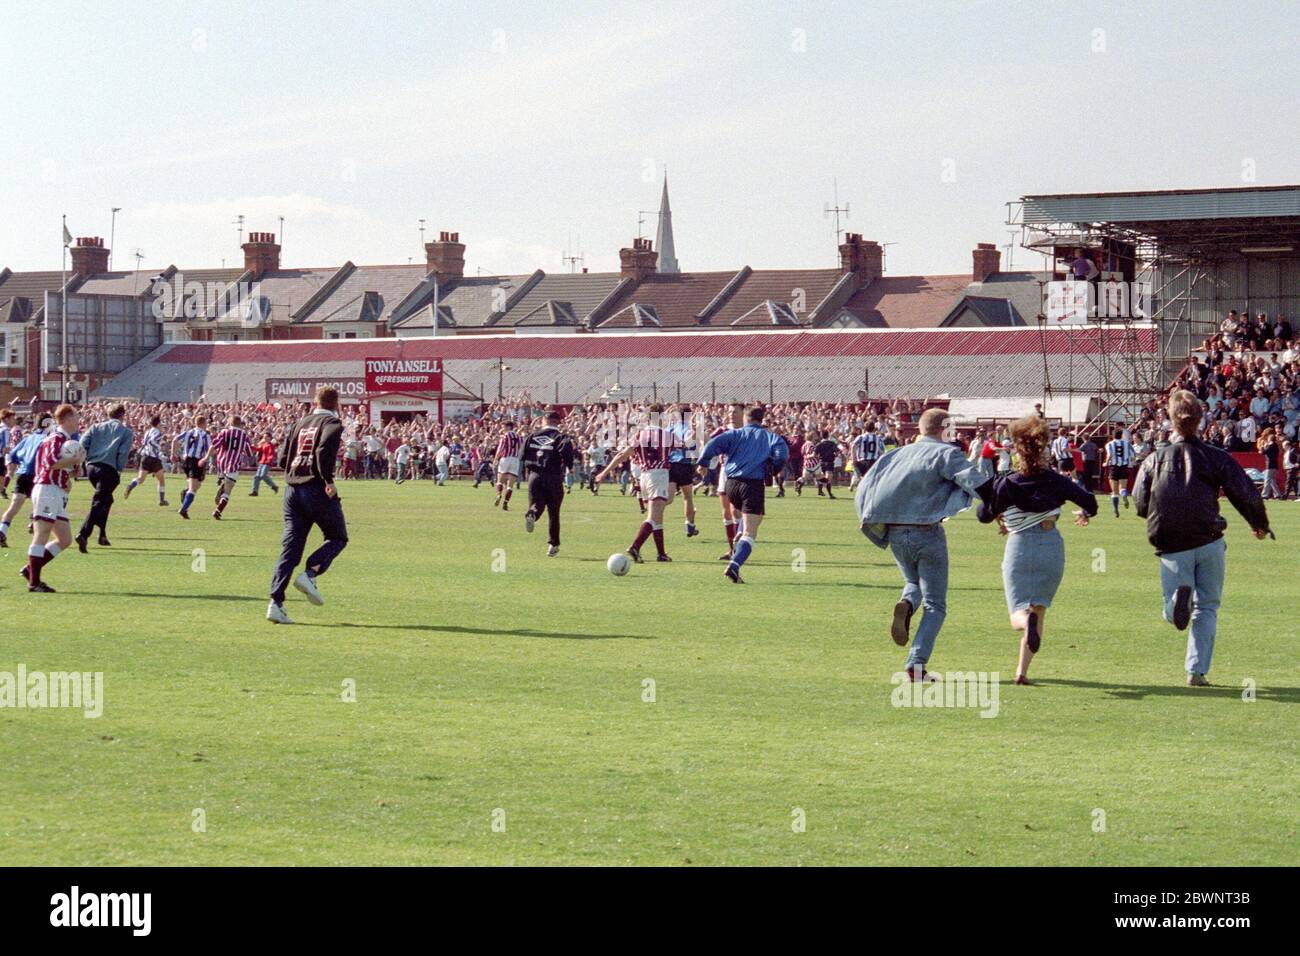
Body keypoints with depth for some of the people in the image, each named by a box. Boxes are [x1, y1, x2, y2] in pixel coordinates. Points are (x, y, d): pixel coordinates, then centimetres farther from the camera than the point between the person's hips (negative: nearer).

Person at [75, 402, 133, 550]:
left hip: (91, 467, 5)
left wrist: (88, 459, 11)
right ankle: (83, 534, -26)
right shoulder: (126, 432, 5)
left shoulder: (96, 427, 16)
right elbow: (123, 453, -8)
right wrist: (120, 470, 0)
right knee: (98, 503, -9)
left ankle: (102, 534, 24)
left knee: (106, 499, 25)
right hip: (109, 469, -5)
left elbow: (83, 442, 3)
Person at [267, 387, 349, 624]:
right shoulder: (332, 423, -2)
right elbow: (324, 451, -21)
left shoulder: (300, 423, 18)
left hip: (292, 489, 6)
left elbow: (282, 458, 15)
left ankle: (276, 602, -6)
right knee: (337, 537, 12)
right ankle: (309, 574, -12)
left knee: (291, 546, 5)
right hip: (316, 488, -6)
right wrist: (328, 480, -17)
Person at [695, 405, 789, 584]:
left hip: (732, 483, 3)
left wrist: (702, 462, 6)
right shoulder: (770, 437, 11)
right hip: (754, 484, -3)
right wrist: (772, 470, 9)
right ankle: (734, 565, -26)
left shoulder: (735, 434, 13)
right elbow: (783, 453, -7)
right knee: (750, 533, -6)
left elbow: (714, 443, -4)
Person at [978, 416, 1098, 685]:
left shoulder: (1006, 484, -6)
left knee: (1019, 612, 3)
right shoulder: (1057, 481, 0)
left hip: (1019, 546, -2)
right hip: (1052, 546, 2)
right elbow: (1090, 502, 3)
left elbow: (984, 515, 3)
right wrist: (1084, 514, 26)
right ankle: (1022, 670, 5)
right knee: (1039, 609, 15)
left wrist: (1000, 518, 26)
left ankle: (1027, 622, -36)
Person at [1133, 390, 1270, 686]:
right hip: (1209, 543, 0)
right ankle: (1197, 670, 4)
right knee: (1207, 606, 12)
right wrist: (1260, 525, 17)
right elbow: (1247, 495, -2)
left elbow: (1141, 505, 4)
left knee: (1174, 614, 7)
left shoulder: (1154, 459, 3)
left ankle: (1178, 598, -28)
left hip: (1172, 548, 0)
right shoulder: (1217, 457, 0)